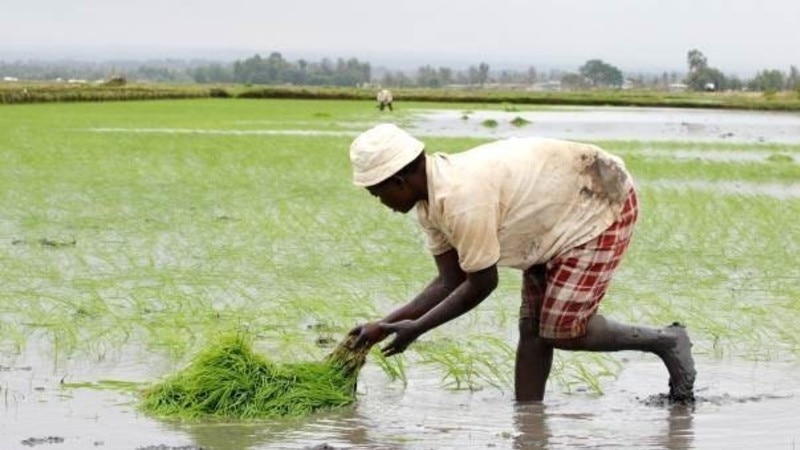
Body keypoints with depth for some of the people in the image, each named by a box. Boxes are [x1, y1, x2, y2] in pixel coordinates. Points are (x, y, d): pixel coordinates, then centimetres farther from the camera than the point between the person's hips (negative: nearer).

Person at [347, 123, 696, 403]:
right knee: (532, 327, 4)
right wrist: (385, 324, -3)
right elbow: (449, 282, 3)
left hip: (605, 203, -10)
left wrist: (415, 329, -15)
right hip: (565, 215, 10)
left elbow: (481, 285, -23)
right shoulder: (431, 198, -2)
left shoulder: (463, 196, -32)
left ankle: (666, 342, 4)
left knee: (562, 330, -10)